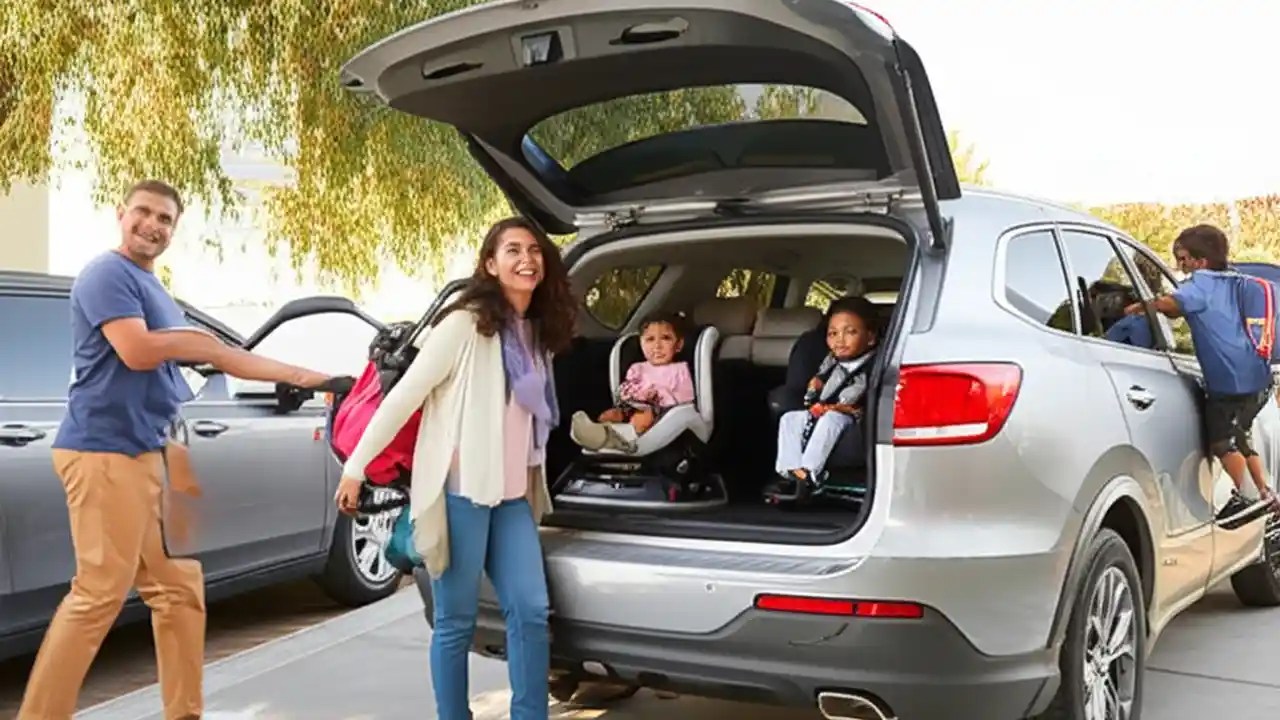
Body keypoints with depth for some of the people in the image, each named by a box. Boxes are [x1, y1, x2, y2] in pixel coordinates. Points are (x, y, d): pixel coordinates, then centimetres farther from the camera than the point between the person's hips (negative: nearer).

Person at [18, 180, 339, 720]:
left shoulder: (156, 292, 22)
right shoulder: (108, 273, -8)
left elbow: (219, 357, 27)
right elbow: (137, 351, -23)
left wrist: (298, 376, 25)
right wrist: (191, 339, -3)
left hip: (148, 453, 10)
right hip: (106, 452, -10)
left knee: (178, 590, 11)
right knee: (99, 596, -11)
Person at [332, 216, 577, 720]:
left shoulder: (536, 333, 12)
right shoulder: (464, 324, -10)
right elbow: (405, 396, -10)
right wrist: (356, 467, -10)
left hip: (513, 494, 7)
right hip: (461, 491, -6)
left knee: (531, 611, 1)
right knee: (456, 620, 3)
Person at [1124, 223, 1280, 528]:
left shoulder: (1202, 282, -10)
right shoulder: (1232, 283, 17)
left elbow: (1171, 303, -28)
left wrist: (1140, 307, -17)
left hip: (1231, 378, -10)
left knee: (1222, 441, 0)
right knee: (1238, 436, 22)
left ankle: (1246, 497, 6)